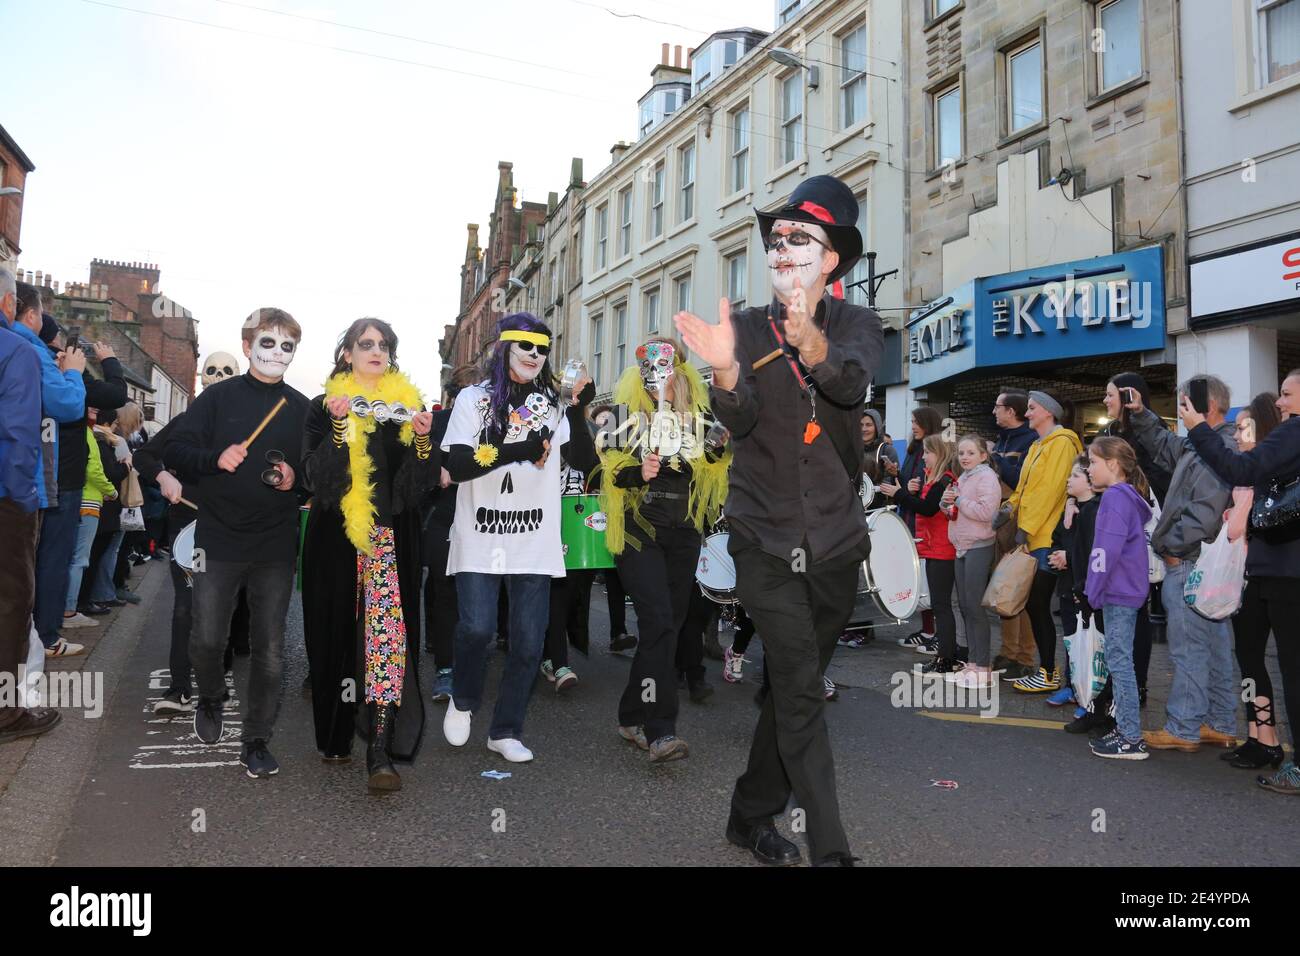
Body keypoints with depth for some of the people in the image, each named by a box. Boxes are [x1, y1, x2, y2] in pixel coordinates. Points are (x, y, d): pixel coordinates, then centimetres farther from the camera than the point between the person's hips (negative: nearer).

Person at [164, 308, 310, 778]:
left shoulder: (301, 408, 6)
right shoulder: (219, 396, 2)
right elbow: (175, 448, 1)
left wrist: (296, 478, -9)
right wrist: (215, 458, -17)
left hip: (276, 546, 1)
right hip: (219, 540, -1)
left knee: (270, 648, 4)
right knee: (207, 639, 2)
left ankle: (256, 739, 17)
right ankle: (210, 698, 35)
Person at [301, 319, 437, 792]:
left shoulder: (407, 403, 9)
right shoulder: (326, 405, 6)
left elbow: (422, 483, 4)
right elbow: (316, 477, -6)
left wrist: (423, 438, -13)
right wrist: (339, 429, -19)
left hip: (391, 535, 0)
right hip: (336, 536, 0)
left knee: (388, 629, -14)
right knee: (336, 633, 8)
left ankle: (380, 752, -16)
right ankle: (335, 735, 28)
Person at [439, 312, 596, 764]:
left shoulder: (552, 404, 8)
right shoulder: (474, 399, 3)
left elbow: (586, 461, -3)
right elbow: (455, 465, -8)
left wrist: (578, 414, -18)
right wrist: (515, 451, -19)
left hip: (534, 542, 2)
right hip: (481, 538, -2)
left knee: (529, 641, 3)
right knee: (477, 629, -12)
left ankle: (506, 730, 21)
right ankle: (463, 701, 20)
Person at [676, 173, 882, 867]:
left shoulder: (856, 325, 2)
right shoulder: (747, 328, 1)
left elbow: (854, 381, -23)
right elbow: (739, 418, -18)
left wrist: (816, 349, -46)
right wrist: (724, 372, -41)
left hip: (837, 544, 2)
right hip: (766, 542, -2)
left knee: (793, 686, 13)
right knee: (800, 692, -11)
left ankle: (752, 815, 31)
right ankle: (829, 849, -4)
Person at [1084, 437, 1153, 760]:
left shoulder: (1115, 497, -16)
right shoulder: (1127, 496, 14)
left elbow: (1107, 551, -21)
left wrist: (1094, 591, -14)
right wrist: (1097, 589, 17)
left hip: (1118, 593, -10)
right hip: (1126, 591, 10)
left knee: (1119, 661, -4)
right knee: (1120, 661, 15)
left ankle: (1131, 739, 1)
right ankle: (1125, 728, 23)